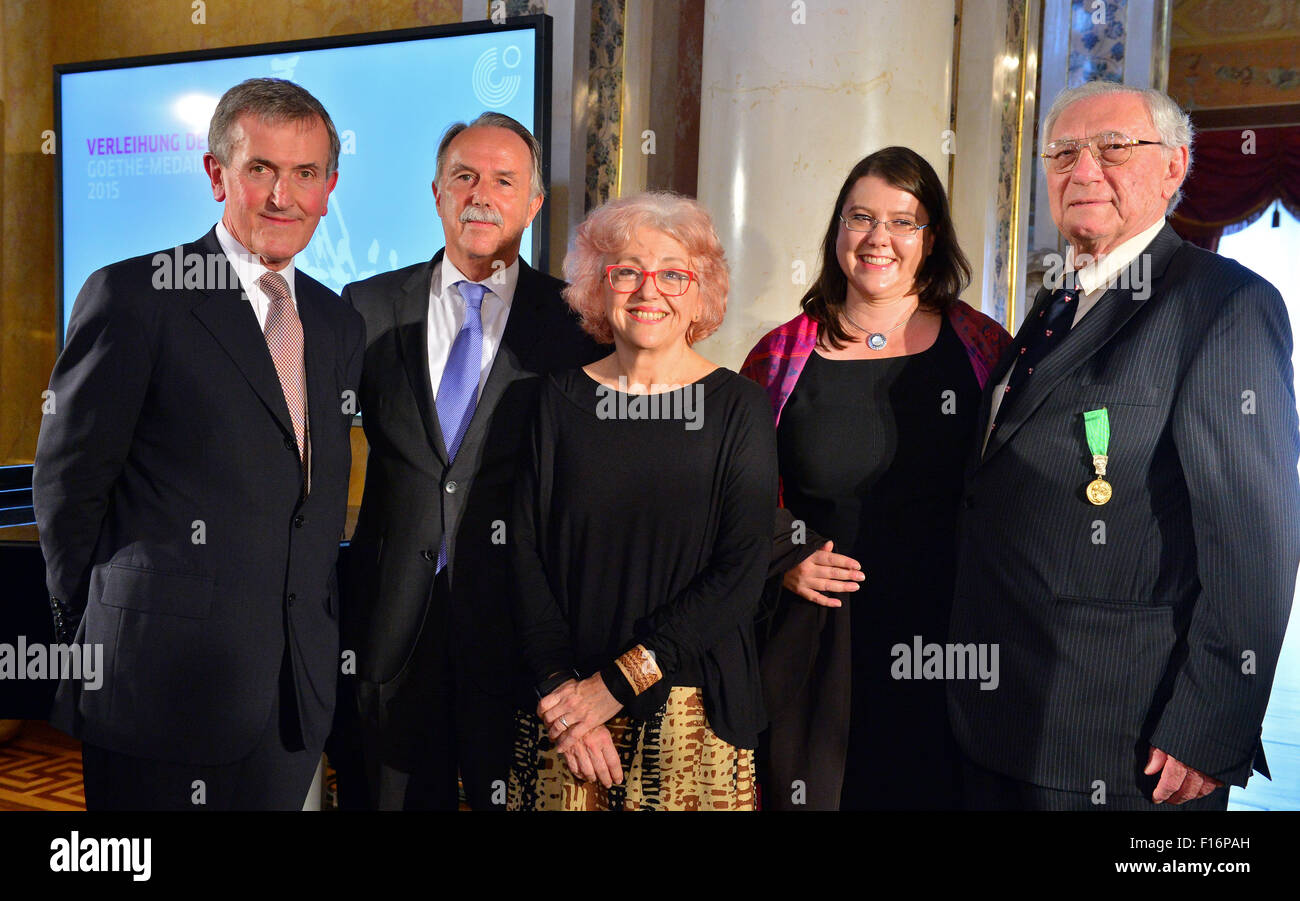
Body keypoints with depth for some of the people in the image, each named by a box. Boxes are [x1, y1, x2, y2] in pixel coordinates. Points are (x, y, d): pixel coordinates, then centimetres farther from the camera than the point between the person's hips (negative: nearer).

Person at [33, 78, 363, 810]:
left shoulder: (340, 324, 11)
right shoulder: (133, 296, -7)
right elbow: (66, 482, -4)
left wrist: (318, 634, 10)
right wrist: (102, 633, 2)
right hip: (162, 687, -5)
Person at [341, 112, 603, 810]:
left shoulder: (573, 321, -3)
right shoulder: (369, 307, 3)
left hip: (516, 619, -1)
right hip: (394, 614, 2)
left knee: (513, 795, 13)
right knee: (399, 794, 16)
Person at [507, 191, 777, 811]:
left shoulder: (738, 406, -3)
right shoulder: (560, 399, 2)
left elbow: (741, 571, -10)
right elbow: (526, 555, 0)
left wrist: (618, 680, -16)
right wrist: (563, 685, -12)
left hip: (693, 713, -1)